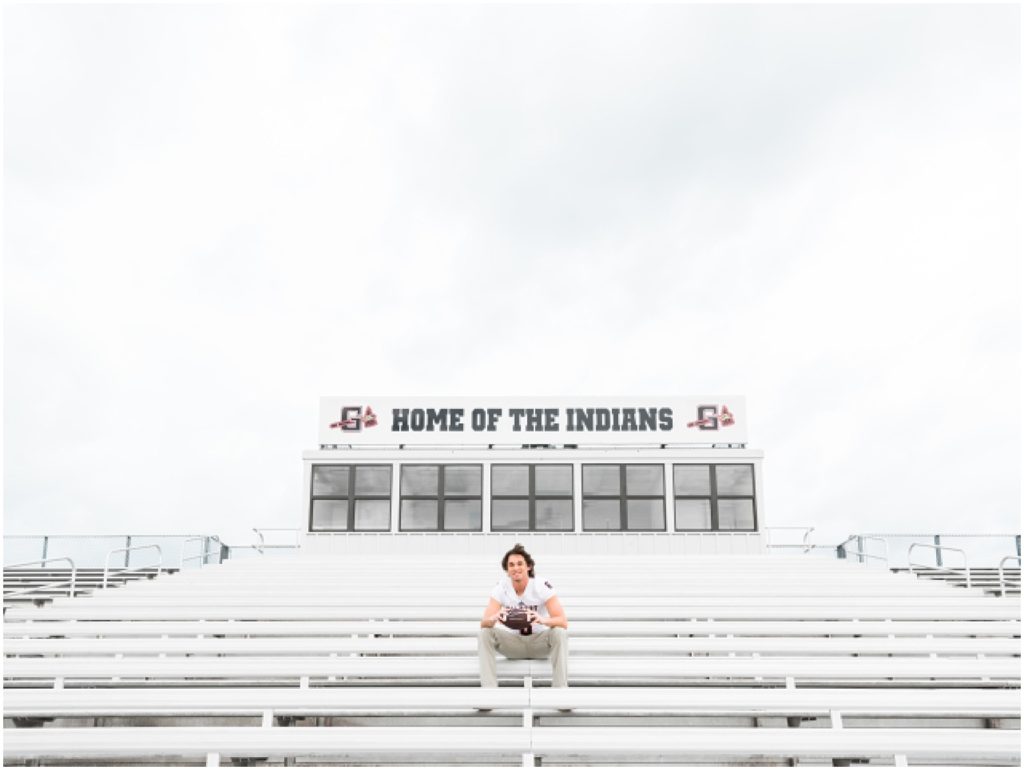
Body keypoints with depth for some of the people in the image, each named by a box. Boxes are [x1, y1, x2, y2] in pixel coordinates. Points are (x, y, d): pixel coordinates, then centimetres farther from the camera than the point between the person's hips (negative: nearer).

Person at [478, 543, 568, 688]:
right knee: (485, 633, -24)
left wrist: (543, 620, -50)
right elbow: (483, 623, -20)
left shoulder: (542, 586, -19)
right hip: (513, 642, 2)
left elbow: (563, 622, -27)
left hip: (539, 641, -2)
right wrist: (494, 618, -45)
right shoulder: (501, 587, -13)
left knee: (559, 633, -33)